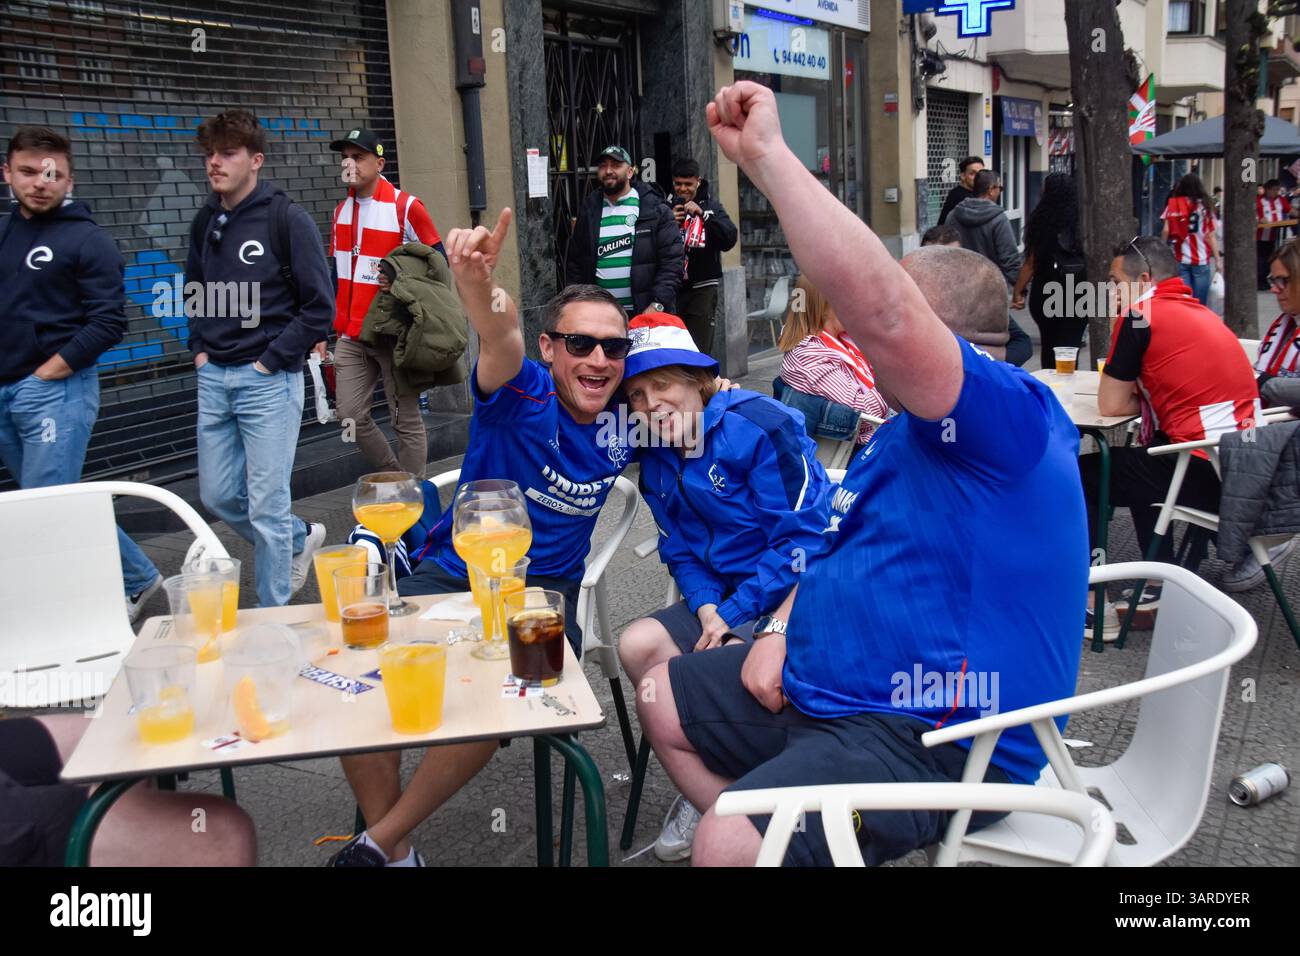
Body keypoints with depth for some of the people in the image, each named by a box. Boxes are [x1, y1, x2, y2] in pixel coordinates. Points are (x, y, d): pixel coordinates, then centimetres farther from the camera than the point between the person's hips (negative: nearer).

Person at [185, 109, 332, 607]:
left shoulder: (288, 219, -8)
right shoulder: (206, 221, 10)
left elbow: (319, 305, -10)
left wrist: (272, 360, -13)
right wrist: (199, 348, 10)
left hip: (268, 380, -6)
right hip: (214, 379, 7)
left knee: (267, 506, -1)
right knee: (218, 496, 12)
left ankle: (274, 616, 13)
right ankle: (299, 538, 37)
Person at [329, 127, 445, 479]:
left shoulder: (405, 207, -9)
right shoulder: (342, 211, 11)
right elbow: (336, 272, 17)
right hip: (350, 336, 6)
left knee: (406, 420, 2)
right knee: (352, 415, 3)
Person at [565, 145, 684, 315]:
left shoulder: (656, 209, 0)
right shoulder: (588, 210, 13)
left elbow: (673, 260, -6)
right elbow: (575, 262, 16)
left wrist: (657, 305, -15)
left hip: (646, 313, -3)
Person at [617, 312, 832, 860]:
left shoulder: (760, 425, -15)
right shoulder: (657, 461, 9)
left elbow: (803, 538, -18)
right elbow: (681, 554, 11)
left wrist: (732, 616, -18)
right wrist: (706, 608, -12)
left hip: (794, 591, -7)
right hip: (721, 597, 8)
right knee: (637, 646, -13)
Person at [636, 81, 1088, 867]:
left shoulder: (1011, 421, -20)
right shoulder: (904, 434, 14)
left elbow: (882, 311, -37)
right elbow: (843, 548, 23)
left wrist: (767, 154, -34)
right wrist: (778, 632, 3)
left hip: (933, 739, -11)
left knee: (729, 845, -28)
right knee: (664, 697, 16)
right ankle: (765, 837, 16)